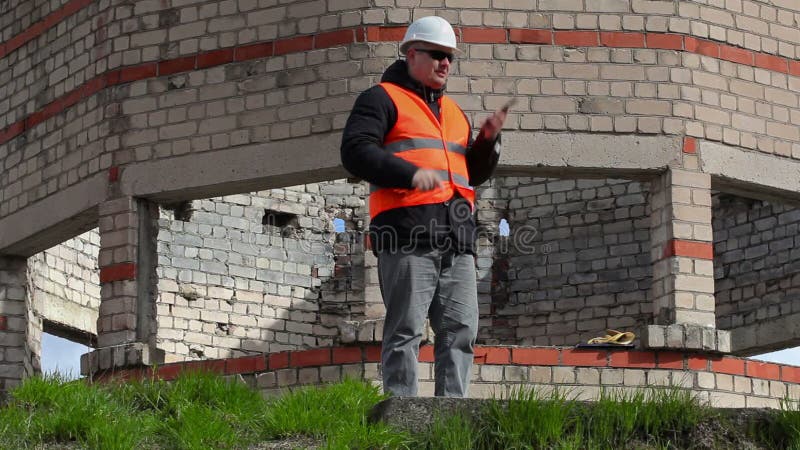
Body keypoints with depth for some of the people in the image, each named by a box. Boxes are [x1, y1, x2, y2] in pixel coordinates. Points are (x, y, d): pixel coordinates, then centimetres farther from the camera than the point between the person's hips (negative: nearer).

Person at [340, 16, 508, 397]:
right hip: (407, 235, -7)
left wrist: (487, 141, 10)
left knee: (461, 329, 2)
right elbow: (356, 151, -8)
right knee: (406, 329, -9)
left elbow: (473, 174, 30)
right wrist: (410, 173, -19)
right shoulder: (383, 99, 7)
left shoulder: (453, 112, 29)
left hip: (456, 237, 7)